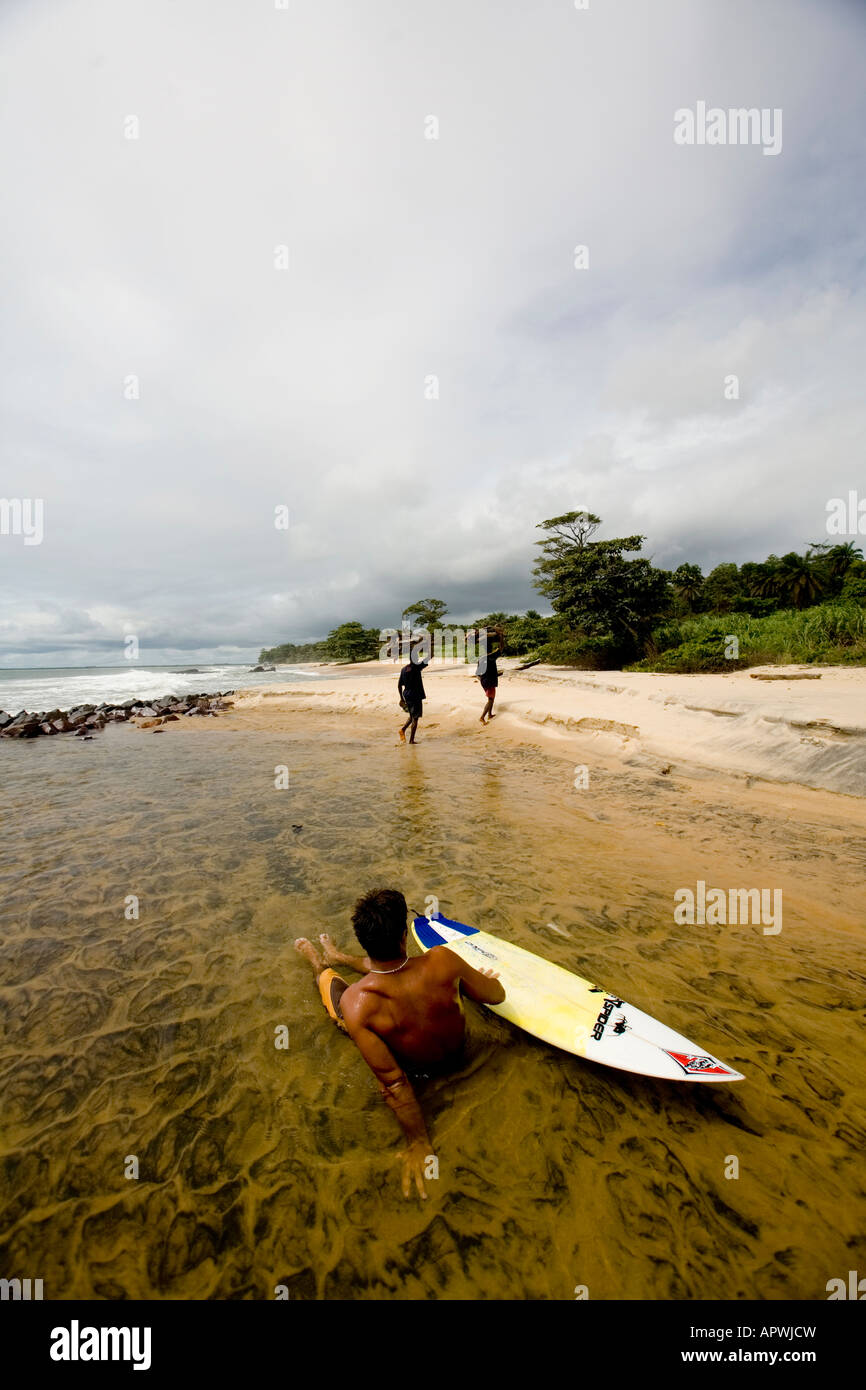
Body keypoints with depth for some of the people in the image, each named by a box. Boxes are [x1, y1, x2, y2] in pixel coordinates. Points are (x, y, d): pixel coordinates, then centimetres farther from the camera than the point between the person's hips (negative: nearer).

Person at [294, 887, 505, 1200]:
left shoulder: (355, 1004, -40)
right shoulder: (442, 960, -37)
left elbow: (393, 1083, -31)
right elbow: (496, 996, -19)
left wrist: (418, 1144, -16)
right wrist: (486, 978, 3)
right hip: (457, 1052, 2)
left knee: (330, 980, 17)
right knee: (385, 963, 21)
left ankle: (319, 962, 52)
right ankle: (337, 957, 51)